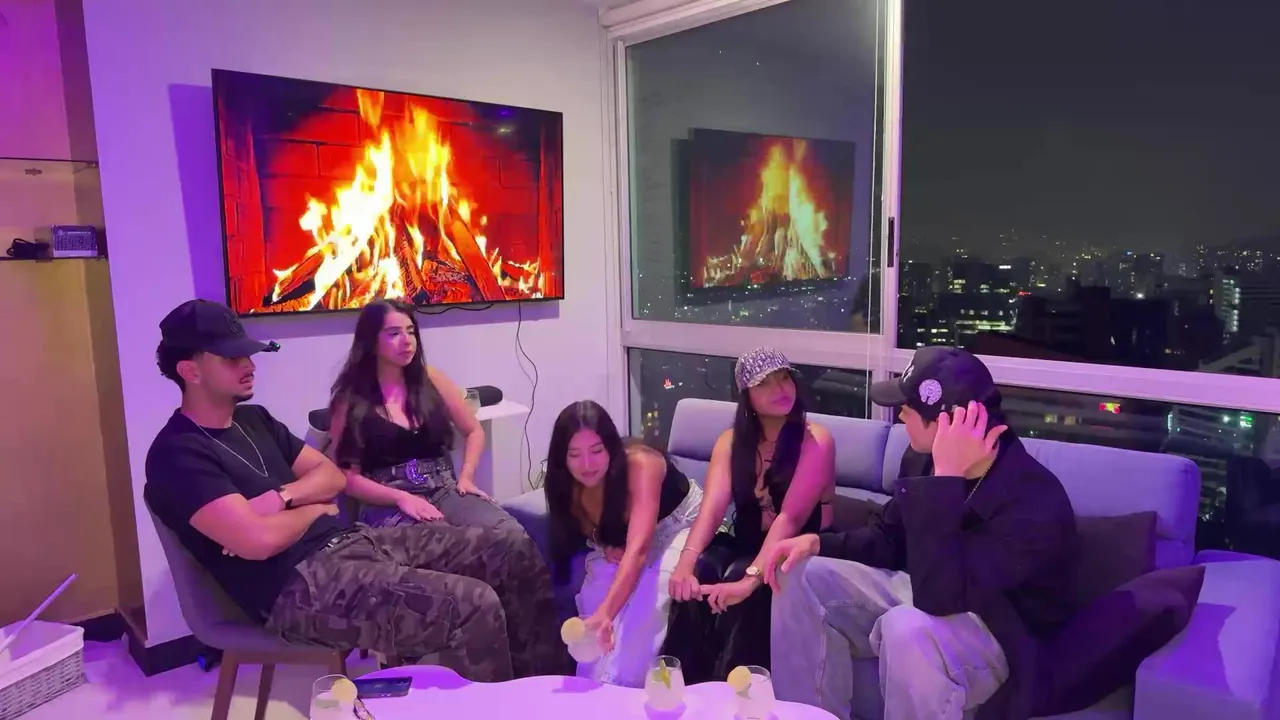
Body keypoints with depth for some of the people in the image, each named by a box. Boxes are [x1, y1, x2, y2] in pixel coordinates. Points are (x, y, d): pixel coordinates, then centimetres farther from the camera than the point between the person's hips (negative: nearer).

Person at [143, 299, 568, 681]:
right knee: (475, 607, -29)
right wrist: (313, 509, -1)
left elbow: (333, 475, 16)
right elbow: (260, 540, -22)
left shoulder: (253, 419, 17)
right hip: (299, 584, -9)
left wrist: (282, 497, -5)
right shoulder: (177, 455, -10)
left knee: (515, 552, 0)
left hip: (352, 540, 9)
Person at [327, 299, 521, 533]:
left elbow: (474, 431, 19)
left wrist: (466, 476, 3)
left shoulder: (431, 379, 9)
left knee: (512, 534, -24)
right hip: (389, 505, -3)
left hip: (445, 490, 4)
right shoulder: (350, 400, 0)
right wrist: (401, 498, -16)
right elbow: (346, 475, -3)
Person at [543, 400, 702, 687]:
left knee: (646, 602, -30)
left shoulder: (640, 464, -35)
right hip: (623, 541, 5)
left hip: (680, 527, -5)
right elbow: (594, 529, 3)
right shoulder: (570, 485, -17)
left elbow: (638, 548, -47)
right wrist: (606, 546, -21)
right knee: (594, 596, -21)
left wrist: (605, 613, -60)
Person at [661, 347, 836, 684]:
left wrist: (750, 579, -38)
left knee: (737, 581, -31)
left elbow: (791, 517, -26)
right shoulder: (731, 440, 1)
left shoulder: (815, 440, -14)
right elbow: (712, 505, -15)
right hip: (745, 543, 4)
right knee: (699, 571, -26)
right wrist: (686, 560, -34)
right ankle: (681, 685, -16)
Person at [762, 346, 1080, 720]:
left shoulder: (1034, 500, -30)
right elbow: (887, 538, 10)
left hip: (1000, 633, -7)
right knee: (804, 577, -5)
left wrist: (946, 477, -40)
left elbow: (938, 597, -40)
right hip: (927, 594, 8)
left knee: (908, 628, -40)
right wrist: (818, 542, -8)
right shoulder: (922, 459, -7)